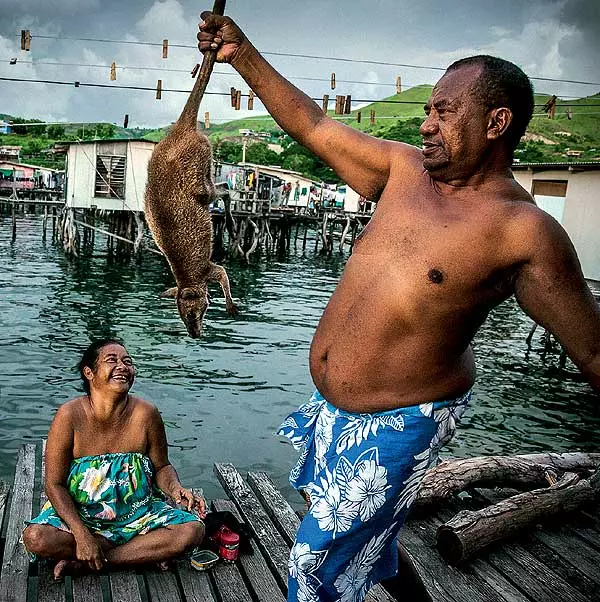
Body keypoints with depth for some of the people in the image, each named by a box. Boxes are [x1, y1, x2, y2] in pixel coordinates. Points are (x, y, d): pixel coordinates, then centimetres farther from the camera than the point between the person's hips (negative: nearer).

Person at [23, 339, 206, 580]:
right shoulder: (70, 415, -16)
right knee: (36, 539, -29)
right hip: (79, 513, -1)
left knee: (192, 531, -20)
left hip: (138, 512, 2)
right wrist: (81, 535, -23)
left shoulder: (146, 414, -11)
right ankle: (144, 552, -15)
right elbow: (55, 484, -13)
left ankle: (82, 562, -15)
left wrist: (177, 491, -21)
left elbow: (161, 467, 2)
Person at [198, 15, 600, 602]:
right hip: (332, 406, 7)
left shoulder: (523, 230, -21)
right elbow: (313, 128, 3)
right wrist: (242, 53, 3)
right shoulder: (407, 169, -3)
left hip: (396, 424, -6)